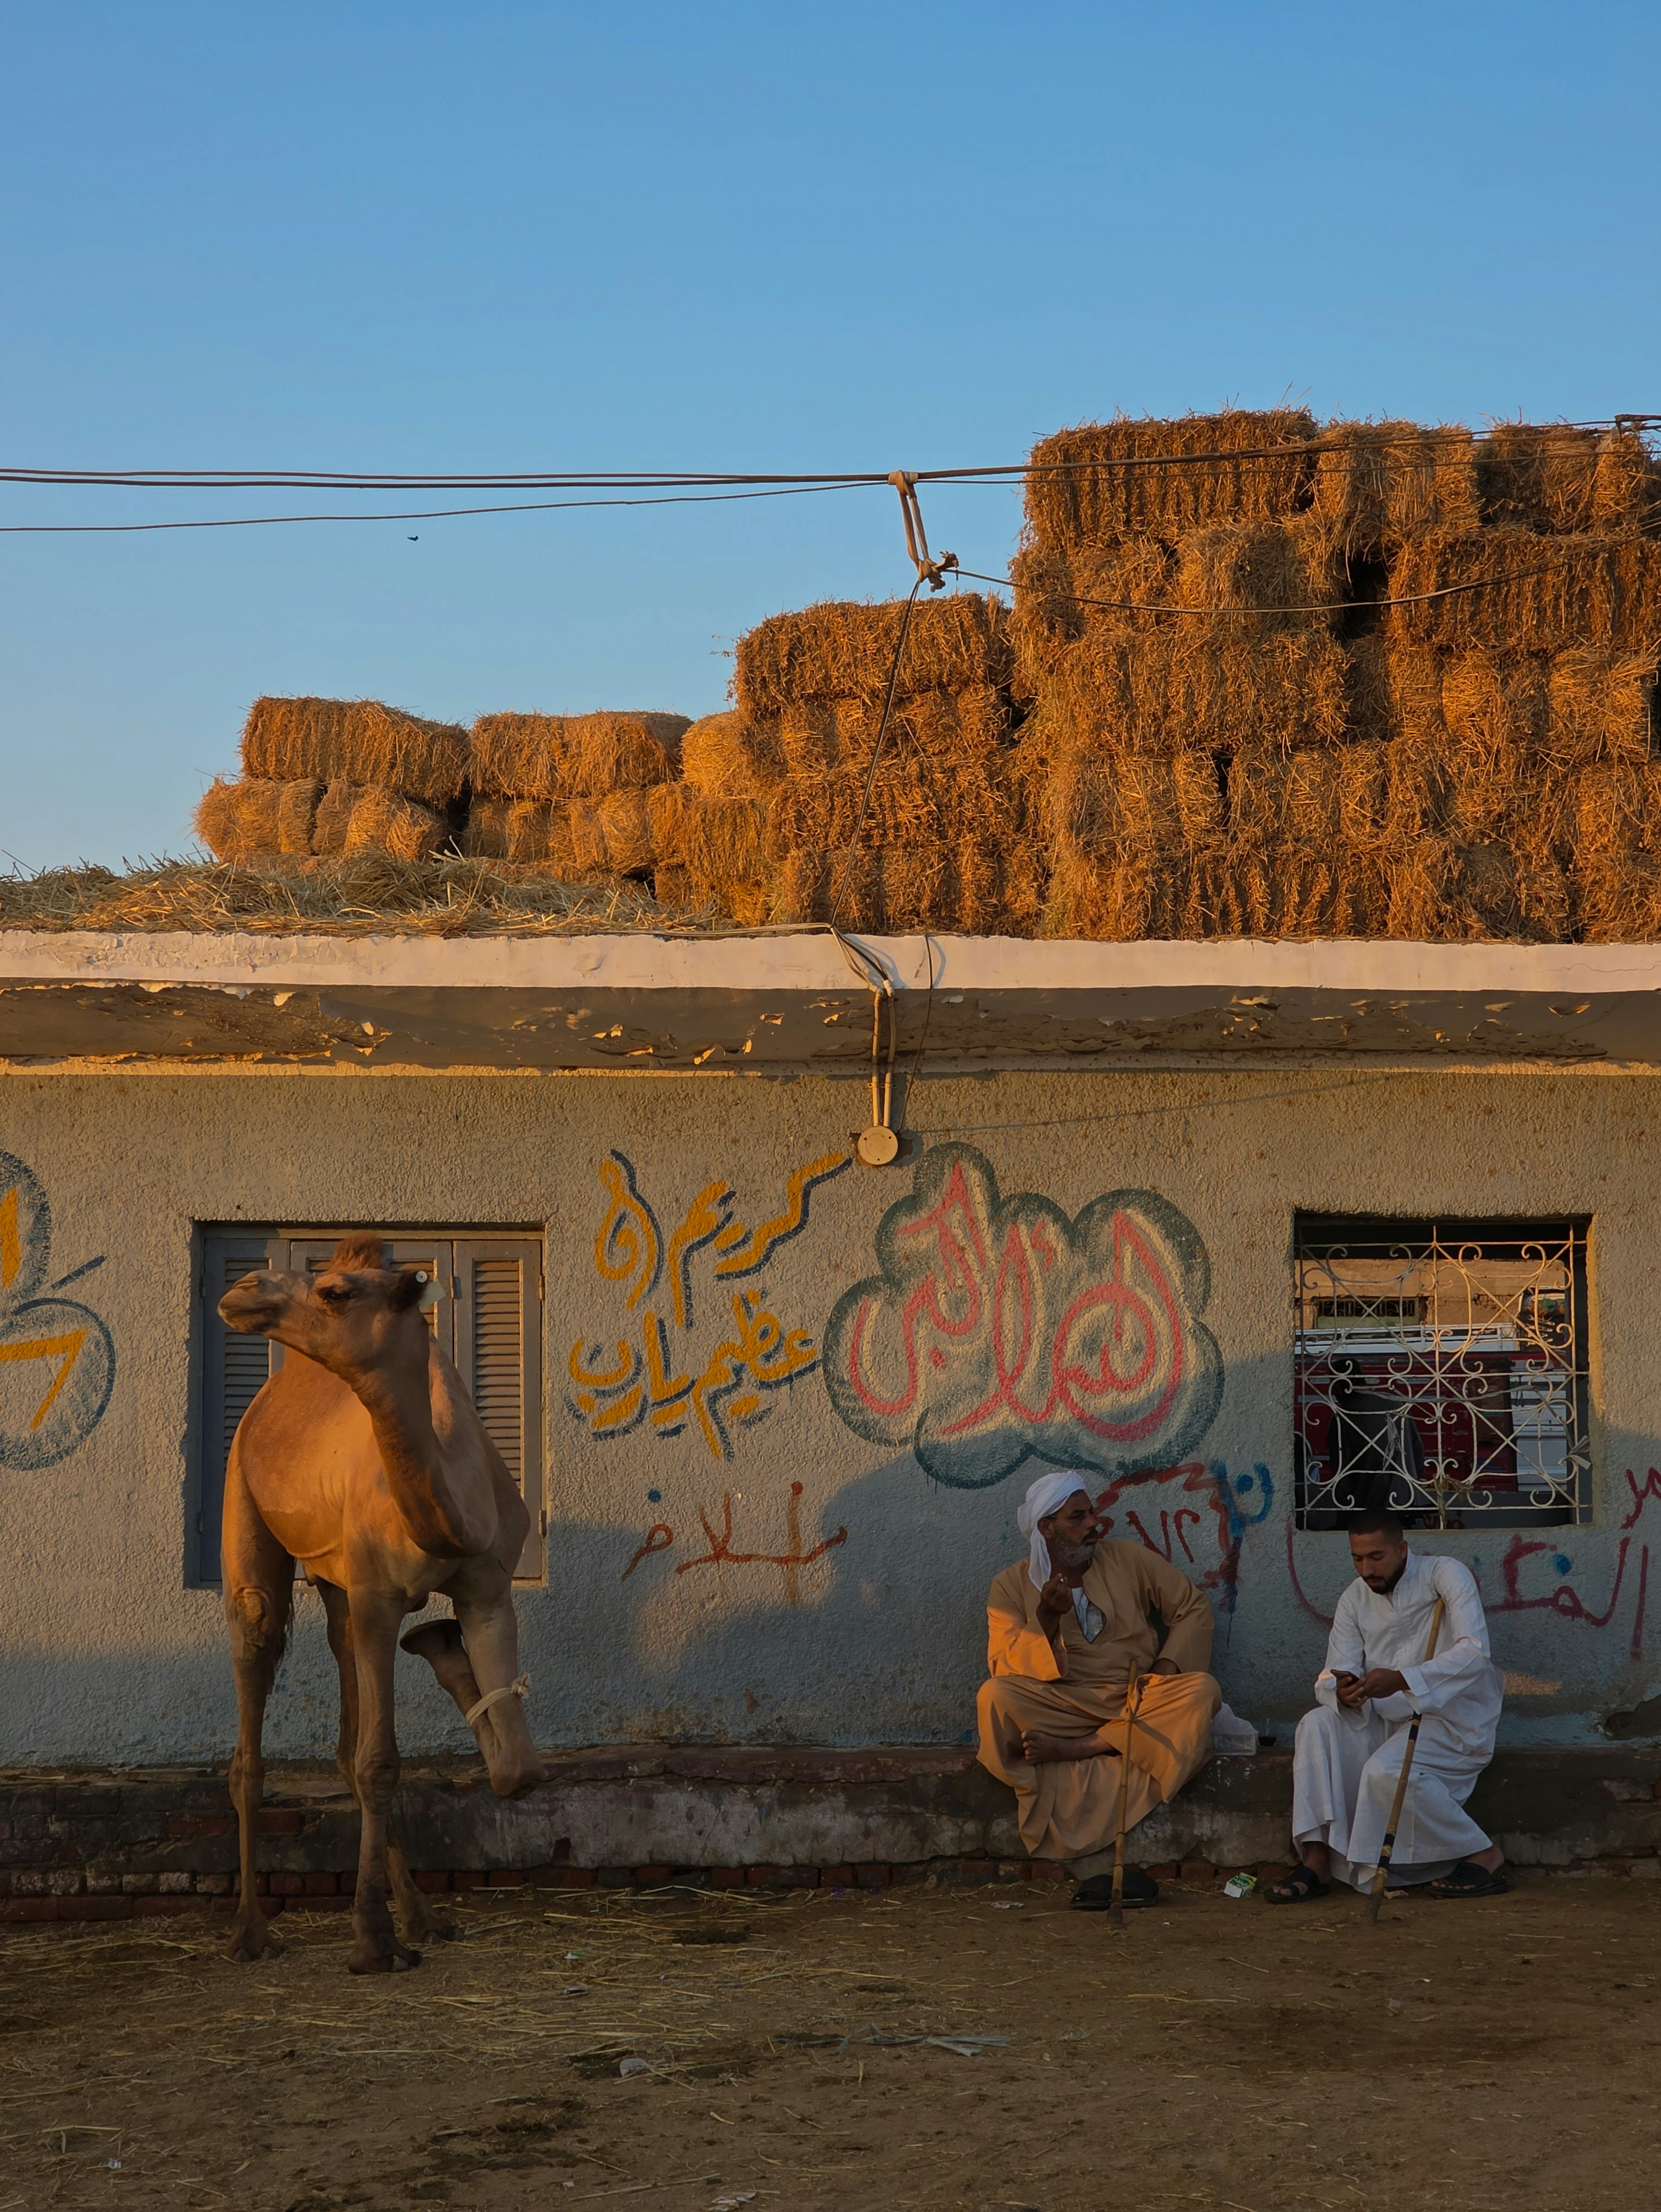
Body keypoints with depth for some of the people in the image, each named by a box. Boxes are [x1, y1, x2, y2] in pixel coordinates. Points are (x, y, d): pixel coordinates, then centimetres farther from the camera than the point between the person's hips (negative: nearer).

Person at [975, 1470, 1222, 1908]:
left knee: (1202, 1691, -27)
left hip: (1136, 1703, 2)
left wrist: (1166, 1666, -5)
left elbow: (1192, 1606, 10)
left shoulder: (1128, 1560, 10)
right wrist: (1046, 1620, -20)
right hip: (1059, 1706, -1)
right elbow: (1005, 1665, -5)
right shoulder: (1013, 1585, 6)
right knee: (994, 1697, -32)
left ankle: (1070, 1751, -30)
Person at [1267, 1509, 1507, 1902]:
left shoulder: (1446, 1575, -10)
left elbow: (1474, 1653, -24)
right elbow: (1332, 1676, -1)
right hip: (1390, 1722, 6)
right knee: (1317, 1726, -19)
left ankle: (1482, 1854, -14)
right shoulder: (1355, 1599, 8)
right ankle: (1317, 1862, -21)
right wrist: (1344, 1693, -29)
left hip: (1455, 1721, -6)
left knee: (1387, 1769, -32)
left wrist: (1401, 1681, -36)